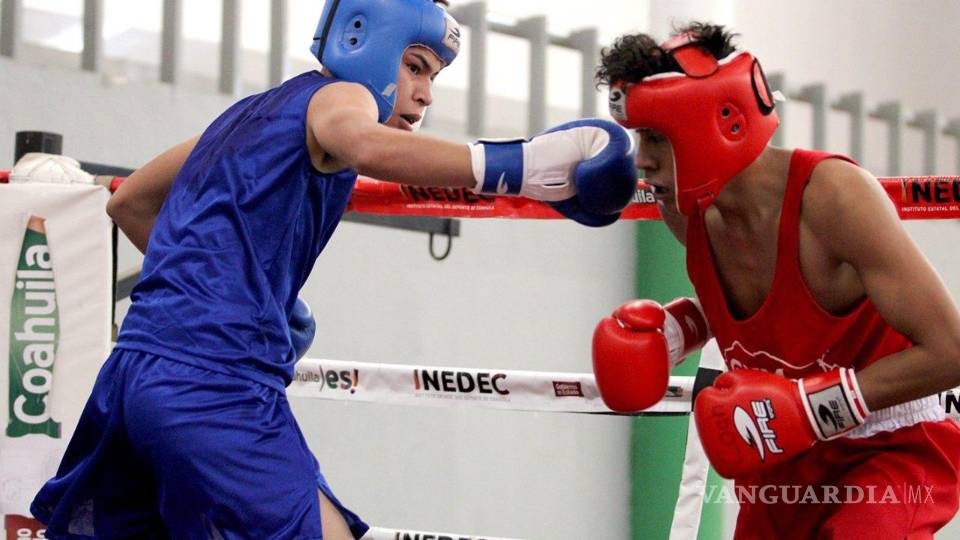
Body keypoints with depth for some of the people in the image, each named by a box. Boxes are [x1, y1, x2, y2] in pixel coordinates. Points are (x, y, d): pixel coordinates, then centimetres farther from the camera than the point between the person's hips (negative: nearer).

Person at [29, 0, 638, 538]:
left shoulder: (250, 112, 24)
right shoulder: (335, 96, 0)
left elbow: (129, 202, 33)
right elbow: (365, 146, -28)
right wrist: (519, 165, -35)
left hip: (136, 369, 9)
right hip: (214, 383, -9)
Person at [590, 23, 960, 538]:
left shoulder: (833, 195, -26)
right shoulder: (687, 210, -7)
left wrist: (804, 405, -30)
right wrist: (667, 332, -4)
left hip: (892, 453, -6)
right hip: (784, 462, 7)